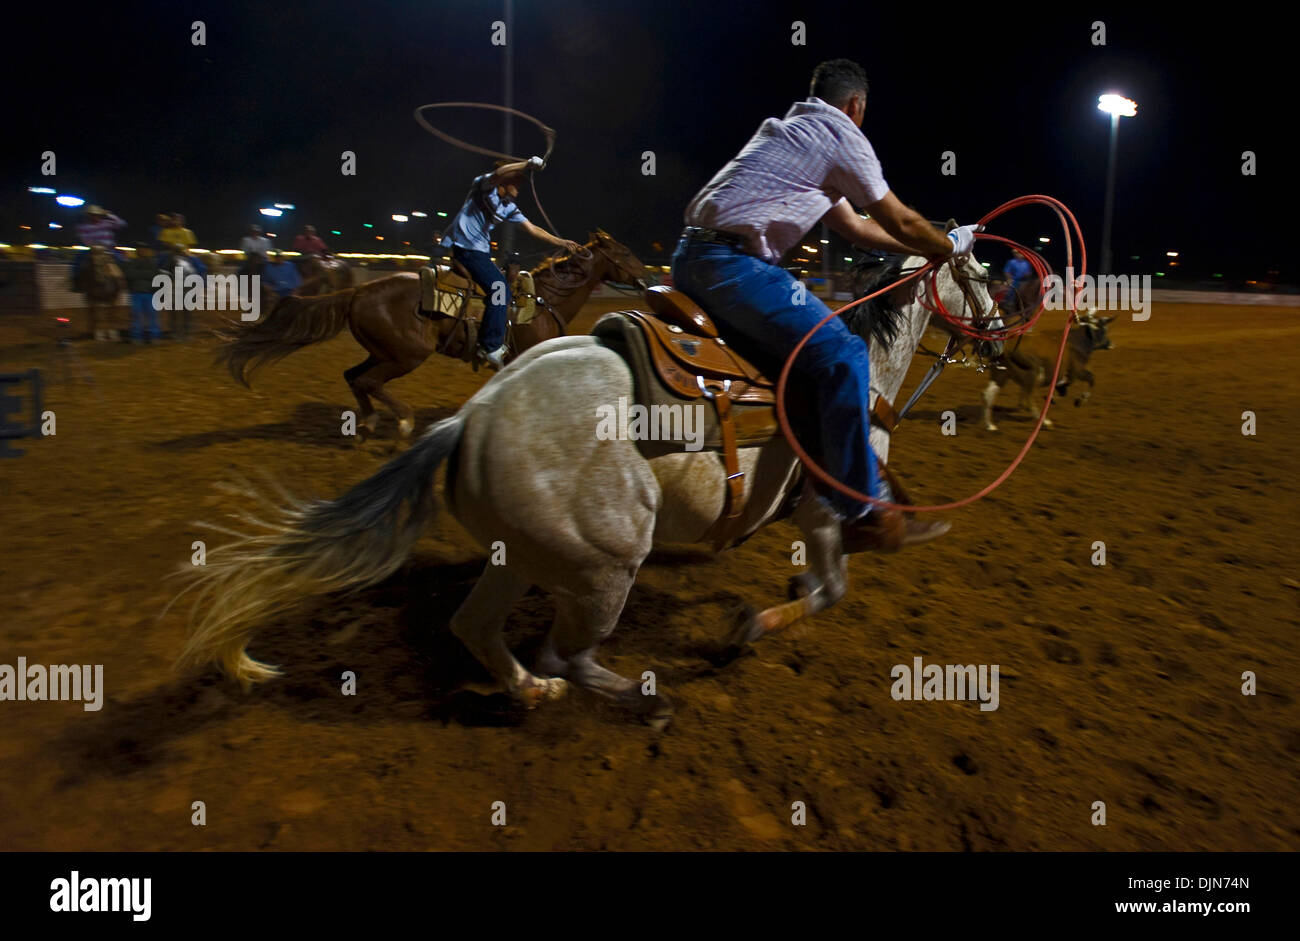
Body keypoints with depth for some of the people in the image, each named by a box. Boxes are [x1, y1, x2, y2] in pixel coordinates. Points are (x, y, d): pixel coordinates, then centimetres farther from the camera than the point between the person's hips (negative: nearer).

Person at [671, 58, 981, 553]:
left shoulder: (792, 133, 29)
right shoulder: (841, 134, 0)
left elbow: (854, 225, 31)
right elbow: (900, 222, 4)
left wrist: (929, 247, 33)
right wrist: (950, 245, 22)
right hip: (733, 263, -10)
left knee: (818, 362, 19)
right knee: (840, 356, -15)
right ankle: (864, 512, -12)